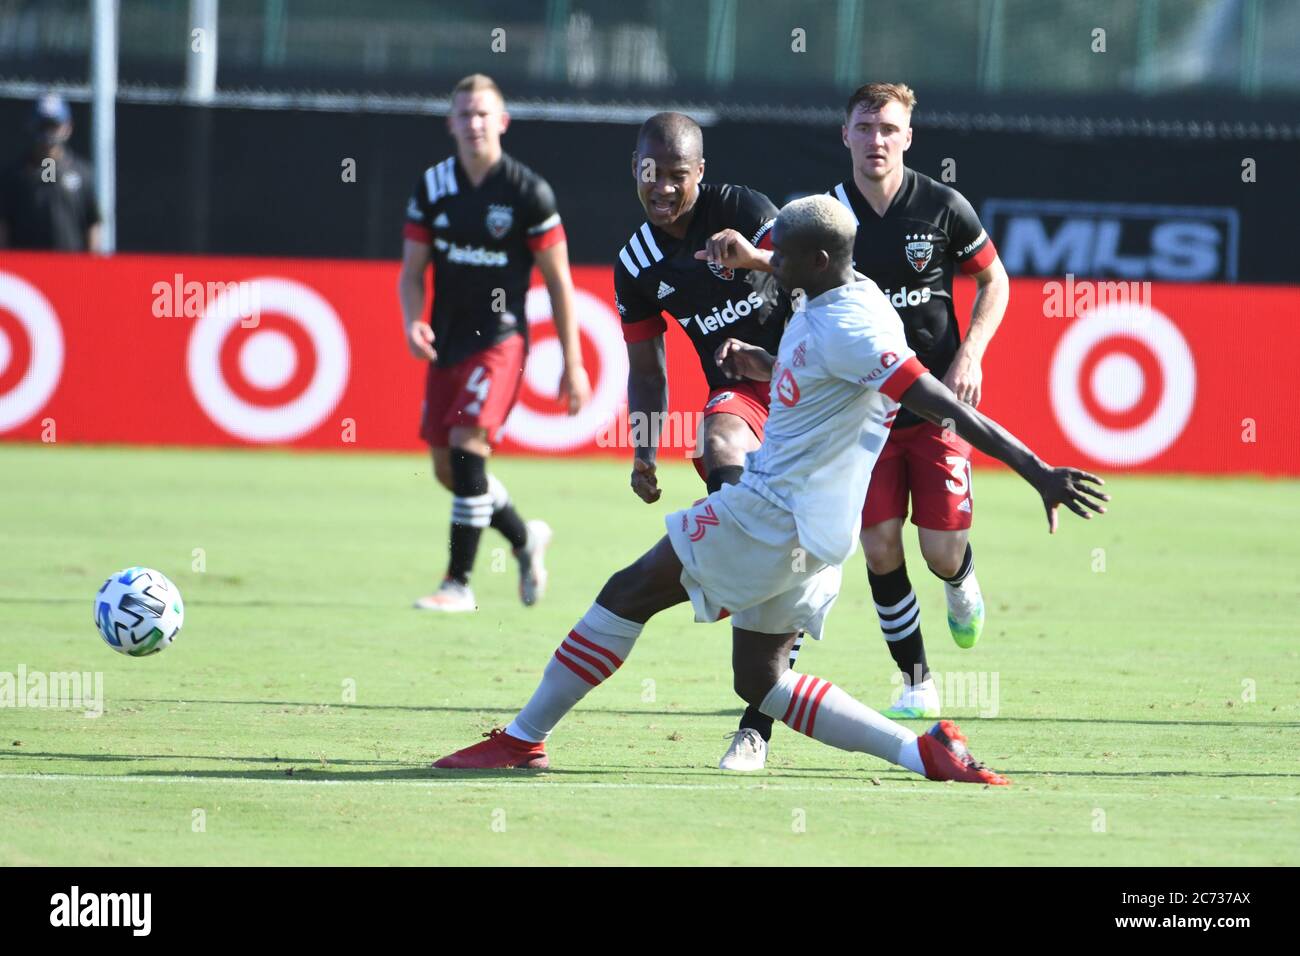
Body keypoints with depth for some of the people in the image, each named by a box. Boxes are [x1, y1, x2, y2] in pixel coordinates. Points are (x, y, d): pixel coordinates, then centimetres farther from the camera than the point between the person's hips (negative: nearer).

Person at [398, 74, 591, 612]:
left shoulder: (529, 193, -8)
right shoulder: (432, 188, 4)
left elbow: (558, 282, -3)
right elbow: (412, 270, 8)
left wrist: (572, 364, -4)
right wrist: (412, 322, -13)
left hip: (500, 339, -5)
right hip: (447, 342, 5)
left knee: (467, 447, -19)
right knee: (447, 468, 8)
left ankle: (459, 583, -14)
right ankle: (525, 538, 34)